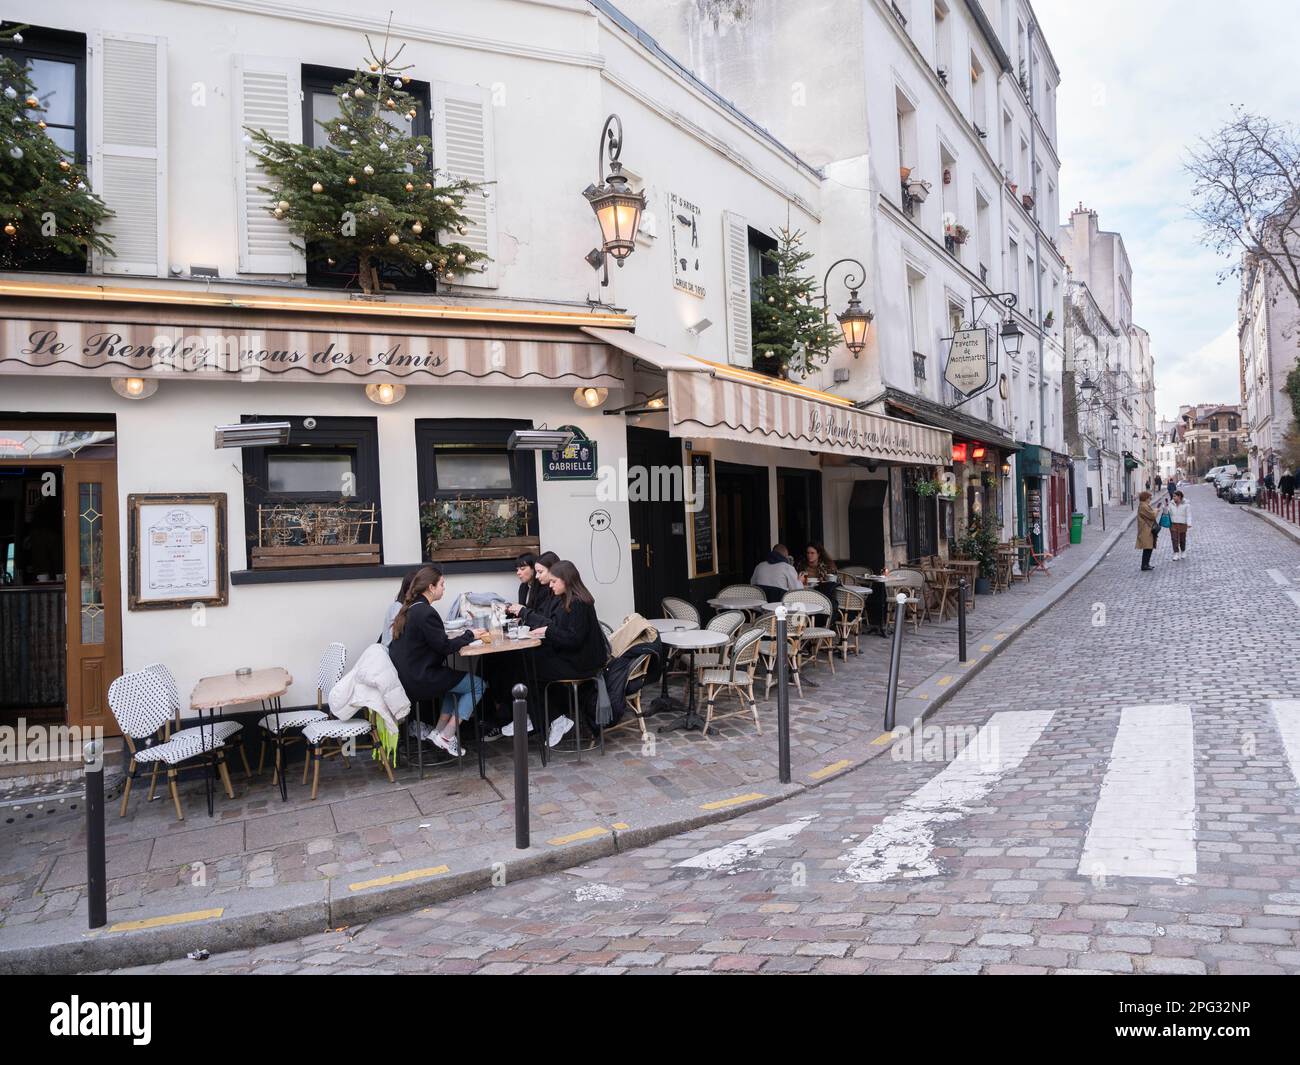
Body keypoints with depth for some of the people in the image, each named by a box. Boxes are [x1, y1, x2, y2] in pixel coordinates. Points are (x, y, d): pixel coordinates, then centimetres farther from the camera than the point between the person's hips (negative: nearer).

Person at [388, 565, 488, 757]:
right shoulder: (426, 612, -20)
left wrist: (461, 637, 8)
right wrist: (470, 635, -4)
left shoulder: (410, 608, 10)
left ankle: (439, 732, 19)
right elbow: (445, 647, -17)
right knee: (478, 685, -1)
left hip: (407, 675, 10)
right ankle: (447, 736, 1)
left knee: (456, 676, 25)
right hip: (419, 681, -10)